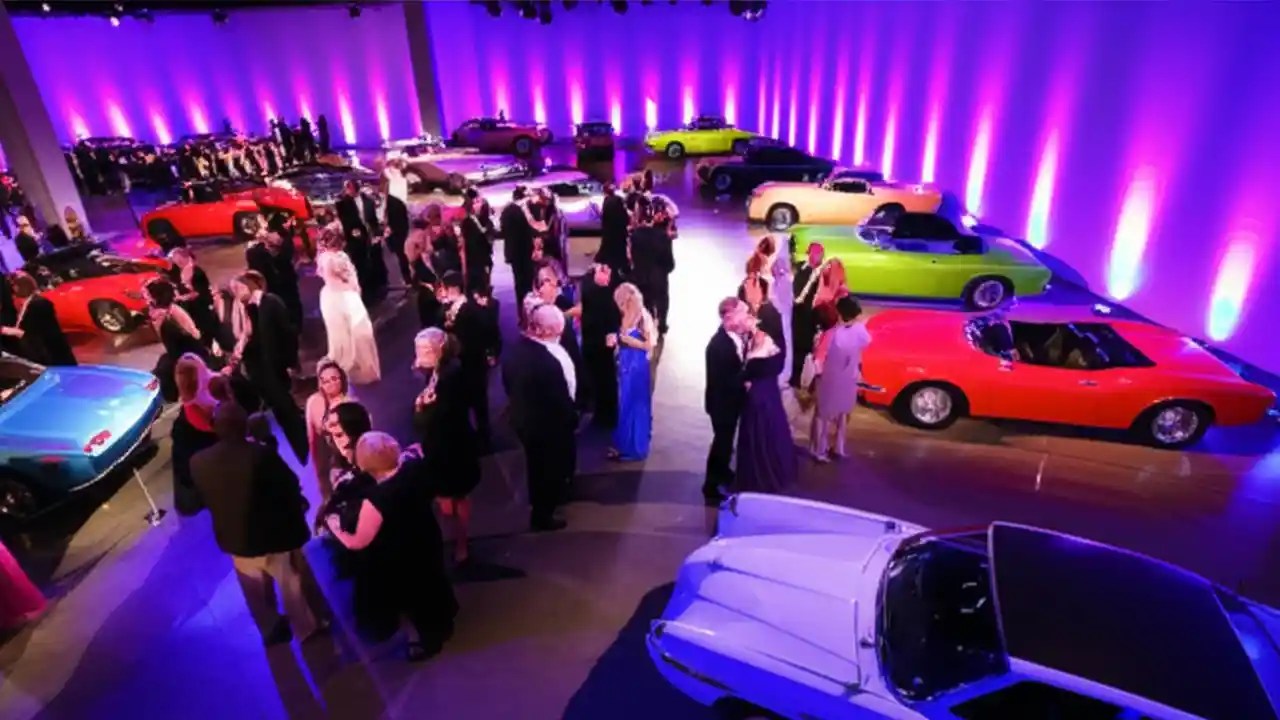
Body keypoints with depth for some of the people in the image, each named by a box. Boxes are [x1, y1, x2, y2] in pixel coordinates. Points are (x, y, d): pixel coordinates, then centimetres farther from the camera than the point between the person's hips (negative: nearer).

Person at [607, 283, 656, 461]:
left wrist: (627, 339, -18)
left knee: (635, 406, 3)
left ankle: (634, 448, 16)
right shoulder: (627, 318, 6)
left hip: (637, 366, -8)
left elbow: (649, 345, -18)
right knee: (625, 405, 17)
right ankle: (624, 445, 31)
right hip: (625, 365, 8)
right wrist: (615, 340, -3)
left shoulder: (643, 317, -17)